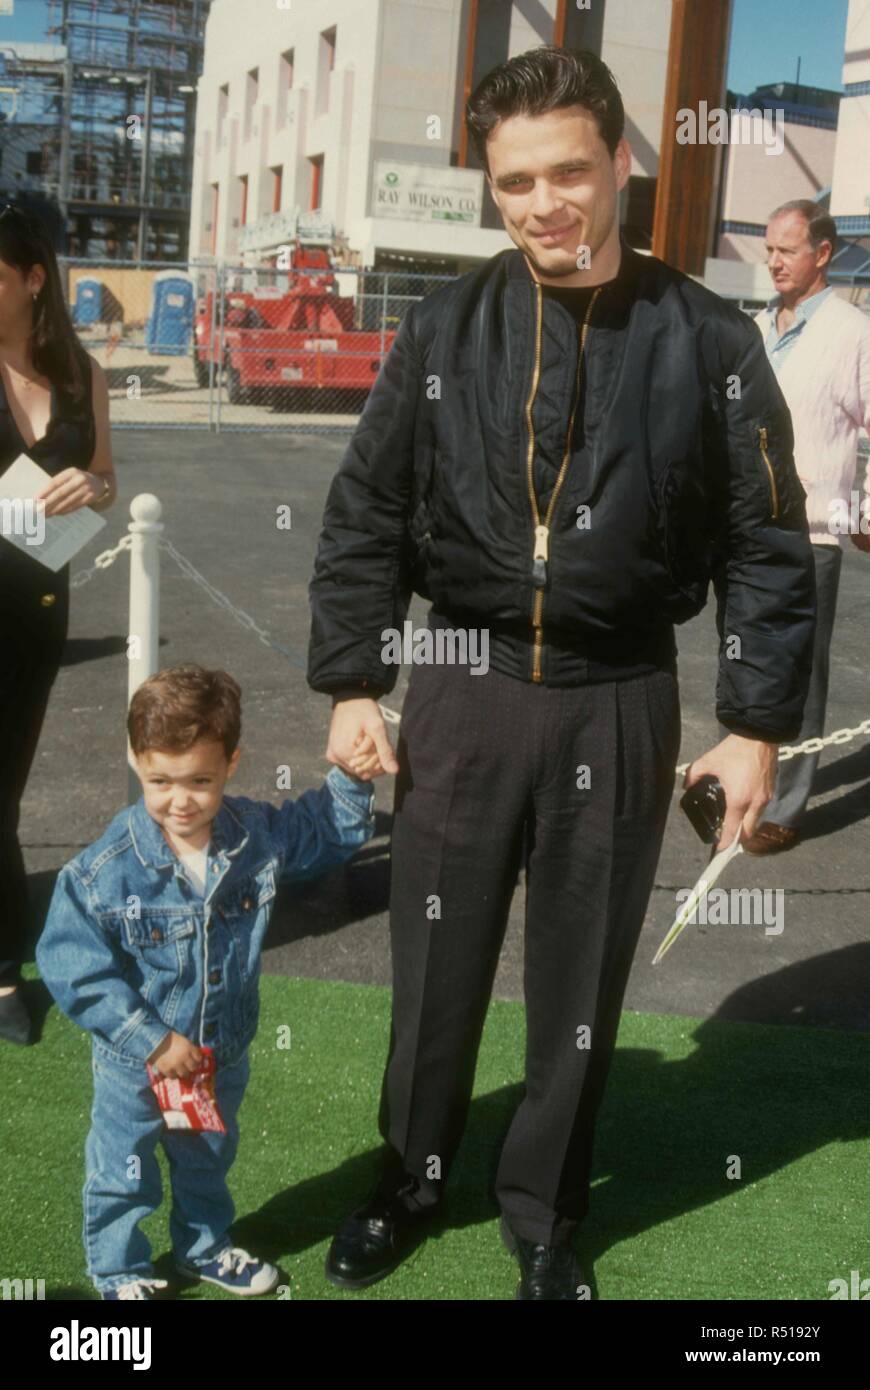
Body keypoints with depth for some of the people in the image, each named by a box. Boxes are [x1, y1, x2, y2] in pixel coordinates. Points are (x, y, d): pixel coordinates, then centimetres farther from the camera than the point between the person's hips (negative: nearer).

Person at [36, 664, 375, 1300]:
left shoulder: (258, 835, -15)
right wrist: (150, 1040, -25)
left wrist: (349, 775, -15)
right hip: (135, 1066, -4)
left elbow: (335, 831, 3)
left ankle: (206, 1246, 56)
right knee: (122, 1176, 20)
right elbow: (72, 967, -25)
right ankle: (120, 1271, 47)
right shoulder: (106, 870, -29)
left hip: (225, 1055, 4)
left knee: (209, 1163, 29)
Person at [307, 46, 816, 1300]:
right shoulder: (443, 331, -1)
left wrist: (758, 724, -3)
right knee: (435, 966, 13)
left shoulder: (707, 341, -4)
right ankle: (411, 1180, 38)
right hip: (463, 693, 1)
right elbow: (365, 519, 4)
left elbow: (767, 546, 0)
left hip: (618, 708, -1)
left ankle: (544, 1211, 34)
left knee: (582, 979, 12)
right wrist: (352, 687, -1)